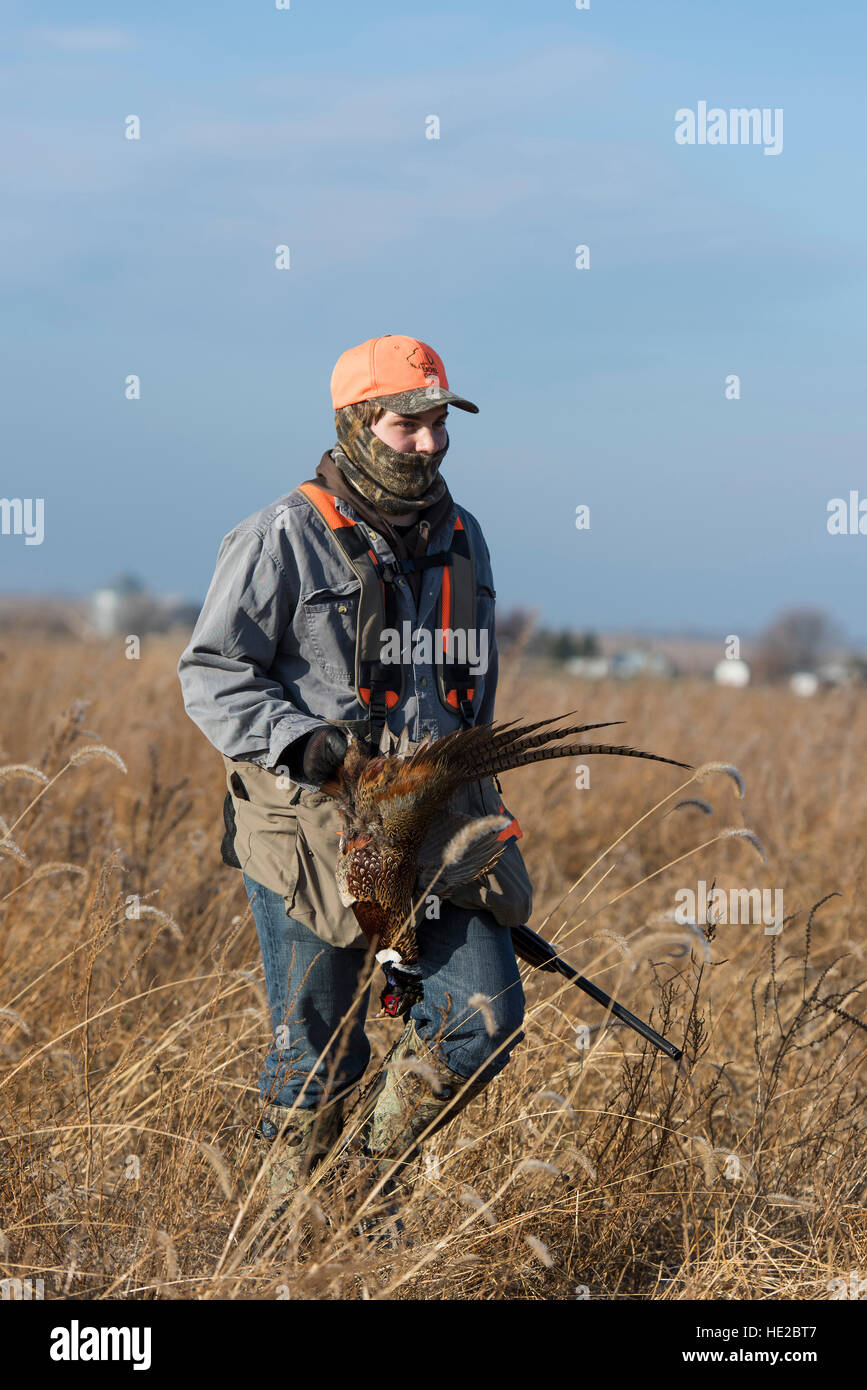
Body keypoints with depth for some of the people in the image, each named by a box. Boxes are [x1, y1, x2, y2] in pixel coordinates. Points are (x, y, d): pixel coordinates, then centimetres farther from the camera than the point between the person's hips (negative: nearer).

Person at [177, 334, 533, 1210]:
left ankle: (376, 1172, 19)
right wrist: (302, 741, -22)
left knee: (484, 1020, -3)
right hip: (313, 828, -5)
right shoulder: (285, 538, -7)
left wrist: (468, 795, 25)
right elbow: (211, 676, -8)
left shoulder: (459, 538, 13)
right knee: (317, 1052, 2)